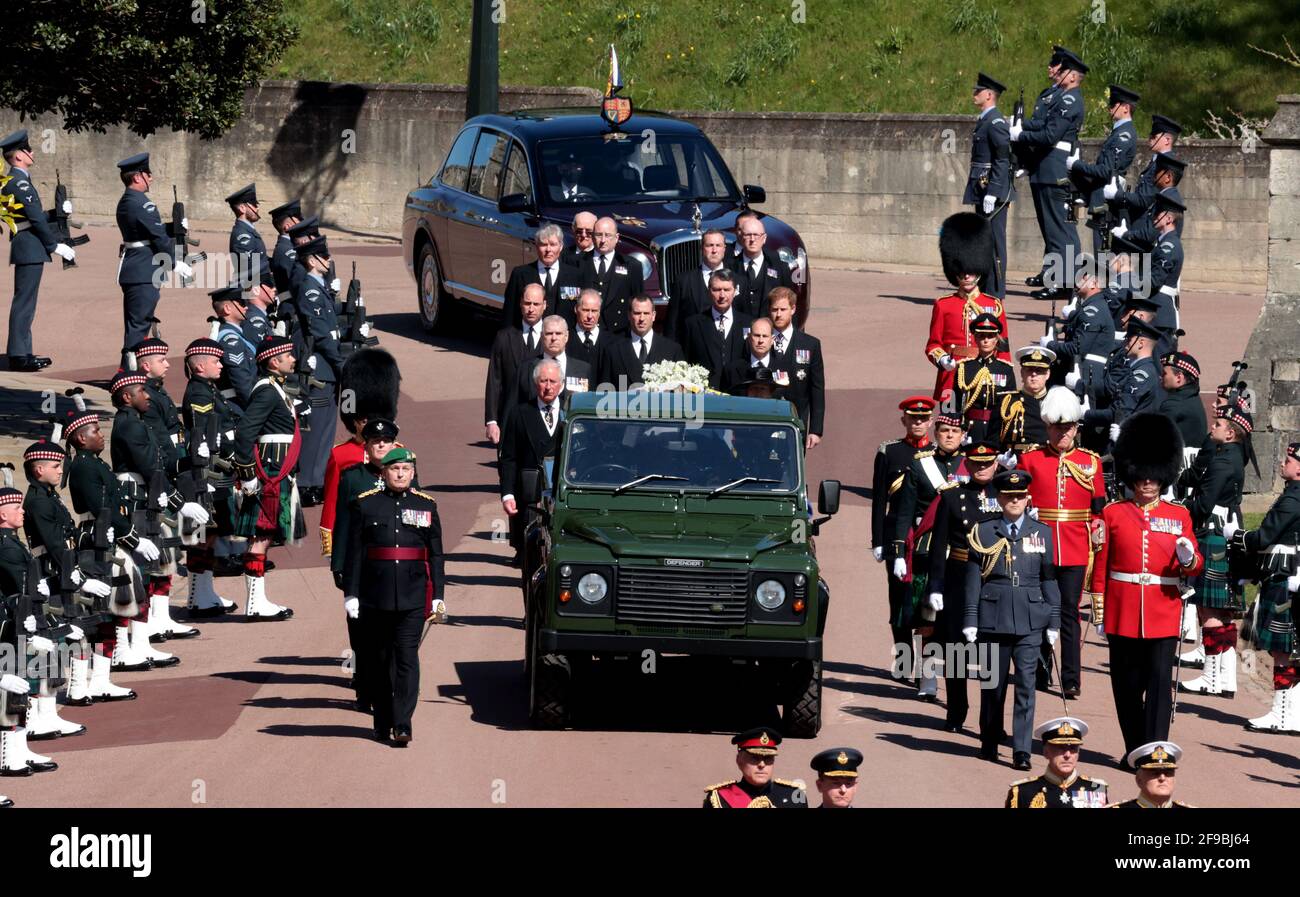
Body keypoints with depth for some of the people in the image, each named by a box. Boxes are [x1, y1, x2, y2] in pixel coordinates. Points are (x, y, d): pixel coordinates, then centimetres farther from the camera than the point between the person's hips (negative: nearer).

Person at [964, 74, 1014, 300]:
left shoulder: (996, 123, -13)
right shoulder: (983, 121, 17)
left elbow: (1003, 160, -18)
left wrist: (992, 193, -22)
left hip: (994, 191, -10)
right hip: (982, 192, 10)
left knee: (994, 241, -7)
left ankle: (996, 293, -5)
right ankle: (986, 289, 19)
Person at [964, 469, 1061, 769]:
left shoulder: (1042, 533, 6)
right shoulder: (983, 532, 3)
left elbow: (1049, 578, 8)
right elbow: (974, 578, 3)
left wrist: (1054, 621, 5)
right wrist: (970, 620, -1)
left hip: (1029, 617, 0)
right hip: (994, 615, 0)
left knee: (1026, 683, -5)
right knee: (993, 682, 7)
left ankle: (1022, 750, -6)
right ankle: (989, 742, 22)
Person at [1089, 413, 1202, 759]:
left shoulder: (1179, 516, 7)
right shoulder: (1113, 513, 5)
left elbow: (1196, 565, 6)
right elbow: (1101, 564, 6)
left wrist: (1188, 560, -17)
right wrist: (1099, 609, 3)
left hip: (1163, 612, -1)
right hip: (1122, 612, 1)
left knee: (1159, 681, -8)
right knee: (1127, 684, 7)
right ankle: (1135, 751, 19)